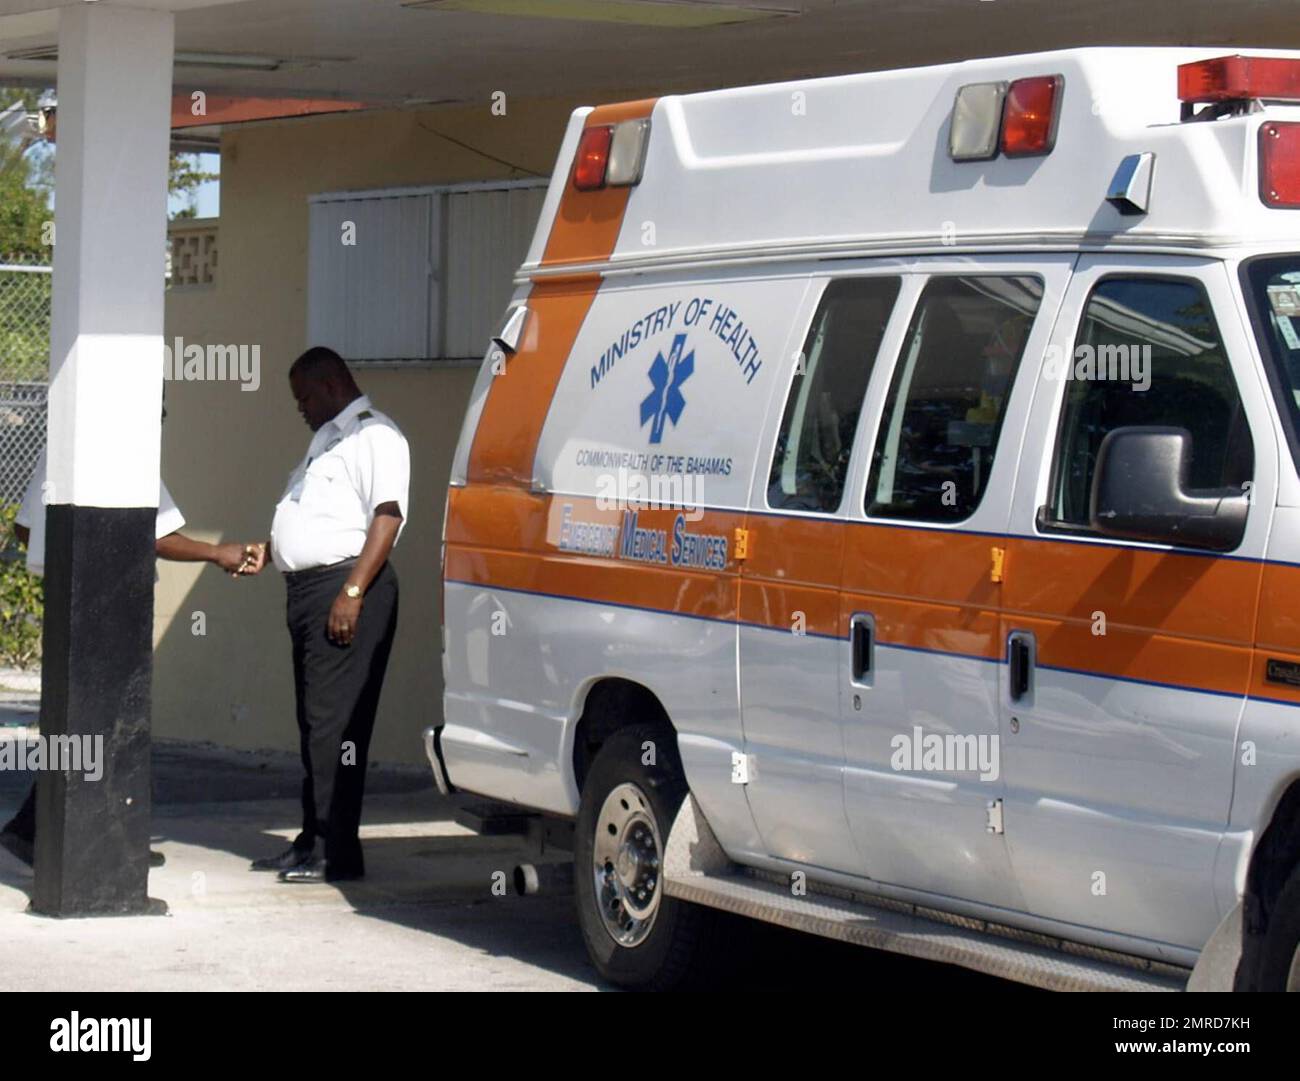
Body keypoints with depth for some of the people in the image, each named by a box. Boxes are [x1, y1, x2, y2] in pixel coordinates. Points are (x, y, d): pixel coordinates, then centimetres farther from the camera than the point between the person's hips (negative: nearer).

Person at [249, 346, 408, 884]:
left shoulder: (375, 436, -8)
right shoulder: (326, 439, 24)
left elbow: (387, 516, -18)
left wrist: (353, 592, -24)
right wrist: (264, 551, 12)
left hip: (344, 583, -10)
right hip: (307, 588, 10)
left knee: (335, 720, -11)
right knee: (313, 720, 11)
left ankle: (337, 852, -11)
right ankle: (313, 840, 17)